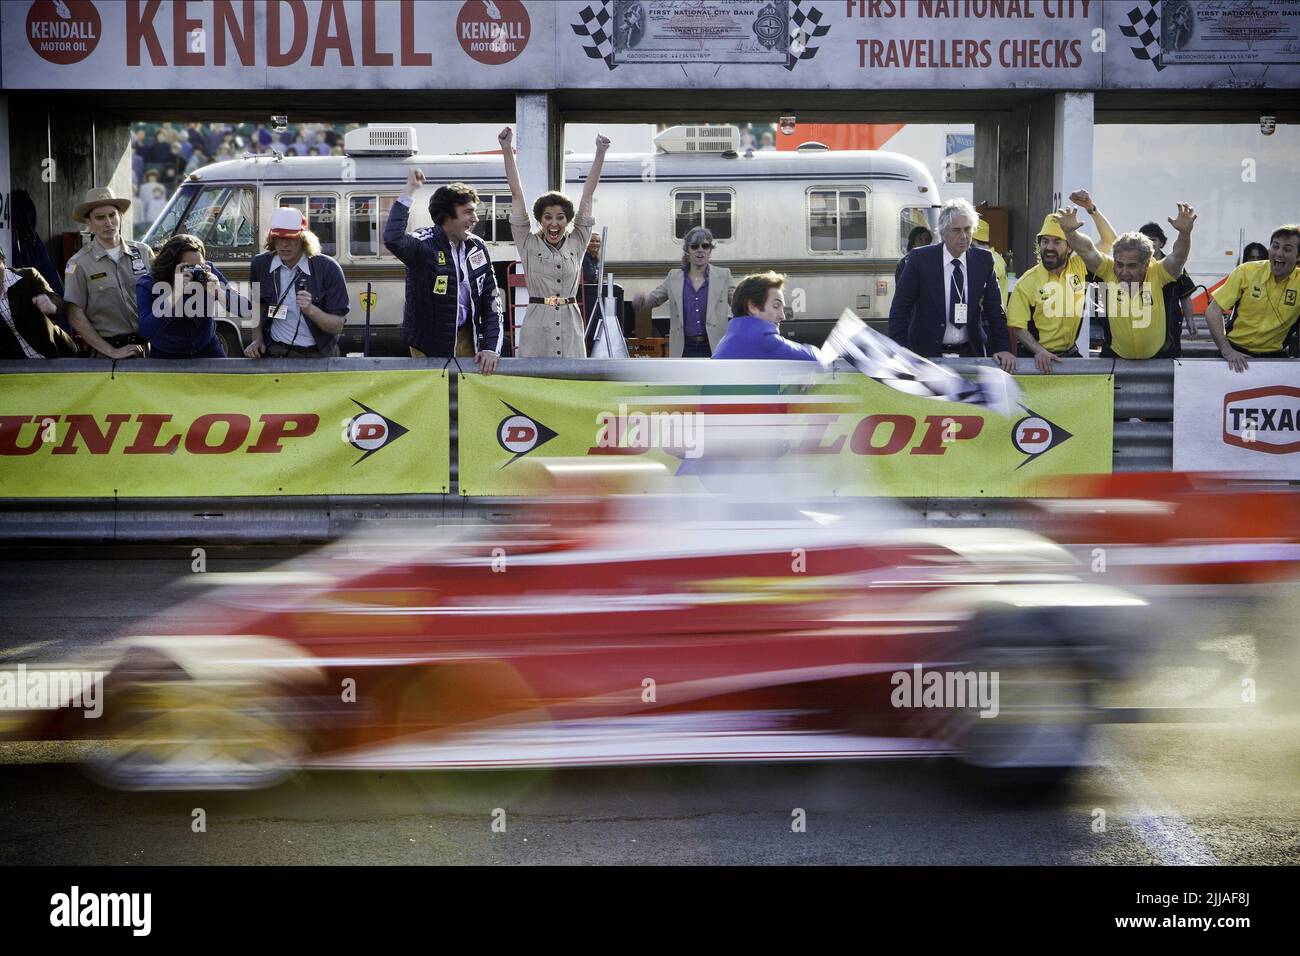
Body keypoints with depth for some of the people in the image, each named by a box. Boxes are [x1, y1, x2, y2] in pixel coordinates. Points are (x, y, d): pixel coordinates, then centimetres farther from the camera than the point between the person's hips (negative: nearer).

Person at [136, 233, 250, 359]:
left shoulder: (208, 271, -15)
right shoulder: (147, 285, -19)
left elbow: (246, 310, -16)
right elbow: (145, 331, -35)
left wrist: (219, 292, -34)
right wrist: (175, 293, -40)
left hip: (207, 351, 0)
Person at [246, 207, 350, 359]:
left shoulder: (327, 269, -12)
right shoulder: (260, 265, 0)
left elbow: (338, 326, -12)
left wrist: (311, 310, -27)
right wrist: (257, 340, 7)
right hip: (275, 352, 1)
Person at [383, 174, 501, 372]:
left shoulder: (477, 248, 1)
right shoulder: (424, 245, -16)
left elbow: (491, 303, 4)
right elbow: (392, 239, -39)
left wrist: (491, 348, -6)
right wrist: (410, 190, -34)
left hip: (467, 339, 5)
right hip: (430, 345, -5)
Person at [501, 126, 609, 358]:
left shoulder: (576, 243, 9)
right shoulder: (529, 244, 4)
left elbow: (588, 194, 7)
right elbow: (517, 193, 1)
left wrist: (600, 153, 5)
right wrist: (507, 150, -3)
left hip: (570, 327, 2)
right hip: (537, 327, -2)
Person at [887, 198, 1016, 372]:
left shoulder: (983, 260, 3)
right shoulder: (920, 259, -4)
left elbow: (995, 310, 7)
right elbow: (900, 308, -4)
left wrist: (1002, 348, -4)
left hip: (971, 353, 2)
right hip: (927, 353, -2)